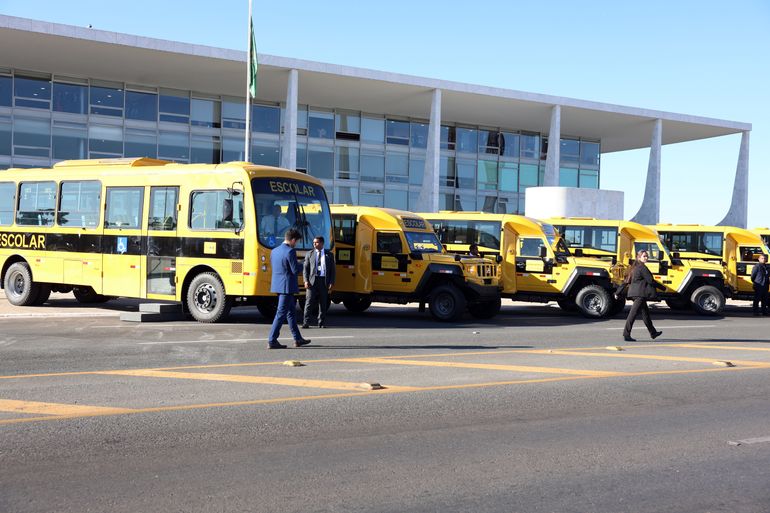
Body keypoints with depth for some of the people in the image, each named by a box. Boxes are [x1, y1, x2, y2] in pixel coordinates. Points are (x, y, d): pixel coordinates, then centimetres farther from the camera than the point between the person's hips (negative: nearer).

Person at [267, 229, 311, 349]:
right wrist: (301, 265, 1)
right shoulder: (290, 252, -17)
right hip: (287, 286, -9)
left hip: (277, 285, 9)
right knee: (281, 314, -4)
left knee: (291, 311, 17)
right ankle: (272, 341, -4)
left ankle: (297, 339, 24)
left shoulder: (274, 251, 9)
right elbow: (296, 270, -18)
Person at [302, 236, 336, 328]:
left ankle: (321, 323, 12)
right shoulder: (309, 254, 9)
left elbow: (333, 270, 9)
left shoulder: (329, 255, 9)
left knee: (323, 303, 5)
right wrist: (306, 281, -6)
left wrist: (331, 283, -1)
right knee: (309, 302, -7)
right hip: (312, 280, -1)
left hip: (324, 281, 1)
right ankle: (306, 322, -6)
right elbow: (305, 268, 7)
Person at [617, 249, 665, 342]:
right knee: (633, 313, -9)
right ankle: (626, 335, -10)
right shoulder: (642, 268, -12)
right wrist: (663, 288, -3)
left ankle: (653, 332, 31)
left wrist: (618, 292, 19)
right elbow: (651, 281, -14)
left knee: (645, 312, 19)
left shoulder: (634, 268, 15)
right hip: (640, 294, -10)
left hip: (635, 293, 10)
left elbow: (626, 281, 16)